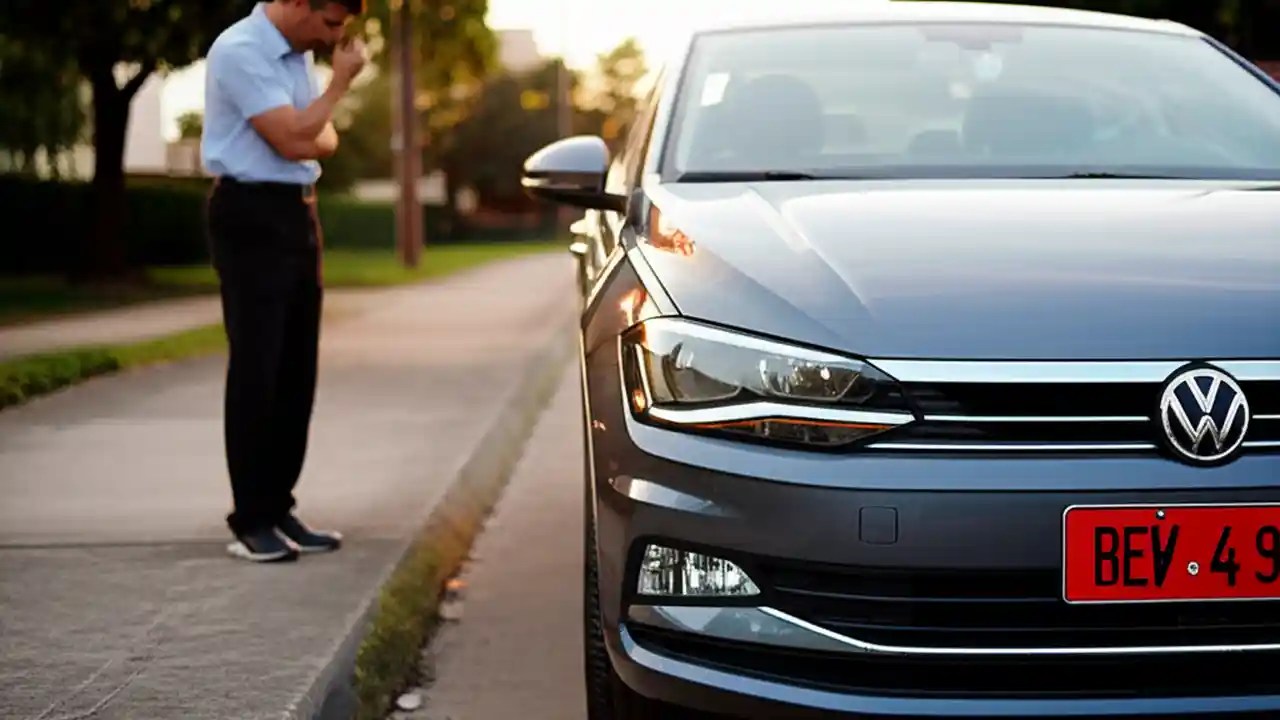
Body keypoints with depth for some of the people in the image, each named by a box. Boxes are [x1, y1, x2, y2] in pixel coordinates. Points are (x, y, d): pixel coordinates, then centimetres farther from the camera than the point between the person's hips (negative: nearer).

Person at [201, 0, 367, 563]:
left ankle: (279, 509, 15)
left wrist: (308, 138, -7)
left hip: (298, 213, 9)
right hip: (252, 217, -9)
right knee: (256, 372, -8)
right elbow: (293, 139, -20)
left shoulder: (300, 53, 13)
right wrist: (342, 80, -8)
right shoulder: (241, 51, -15)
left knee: (296, 372, 8)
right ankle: (250, 522, -3)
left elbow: (323, 139, 16)